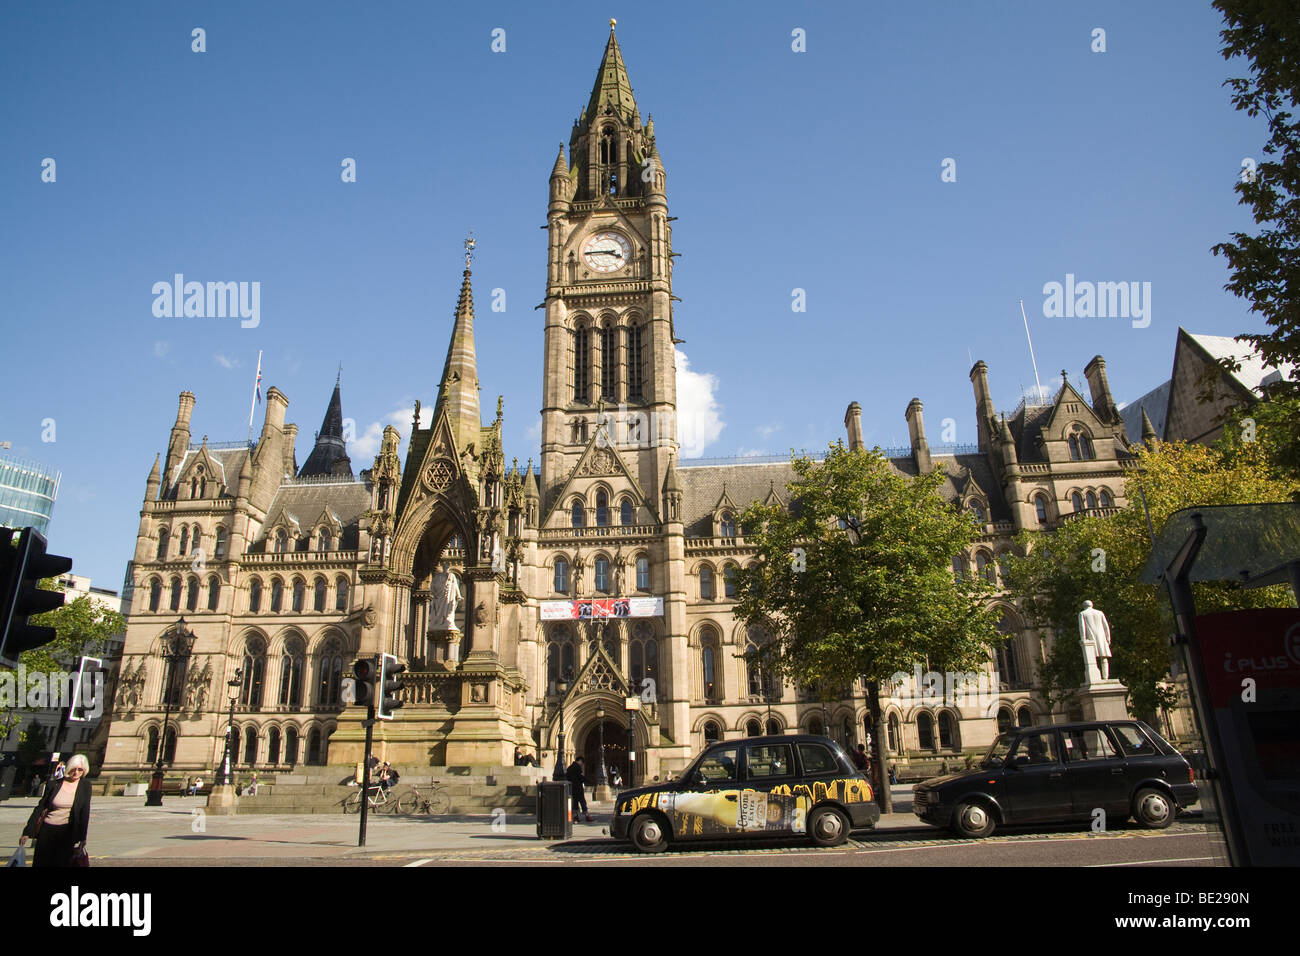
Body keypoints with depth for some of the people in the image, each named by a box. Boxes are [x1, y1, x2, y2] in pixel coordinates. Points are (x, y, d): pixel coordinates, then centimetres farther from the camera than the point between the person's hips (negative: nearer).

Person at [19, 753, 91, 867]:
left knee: (62, 863, 1)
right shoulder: (55, 785, -2)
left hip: (67, 833, 0)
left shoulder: (85, 786, 0)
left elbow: (85, 811, -1)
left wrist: (82, 838, -3)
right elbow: (40, 808, 2)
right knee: (42, 863, 3)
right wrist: (27, 832, -2)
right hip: (47, 831, 0)